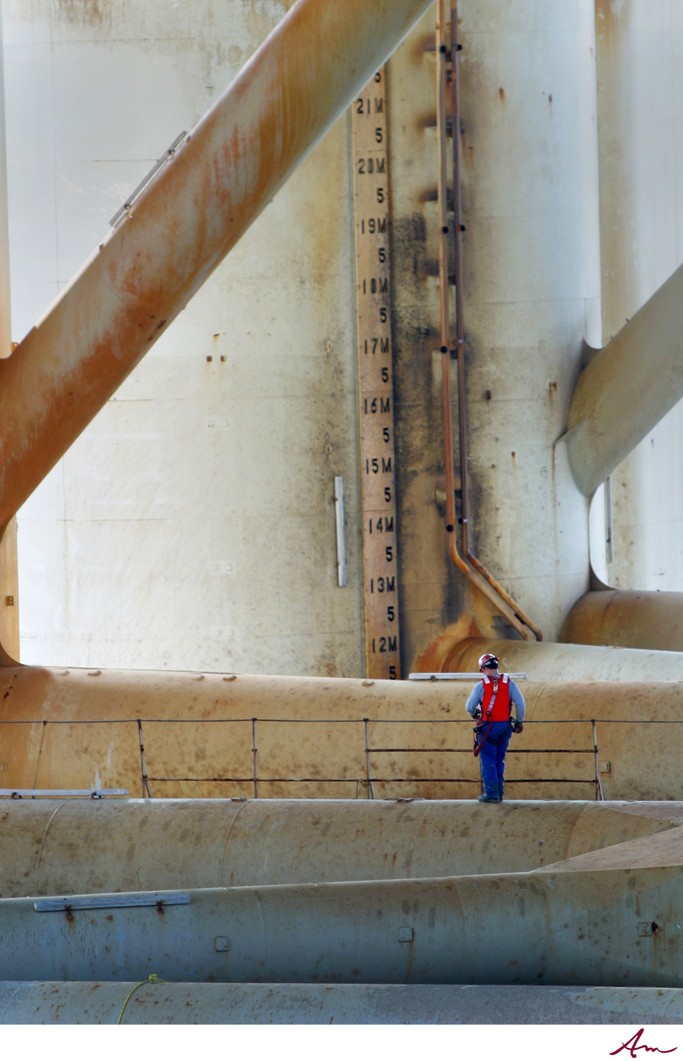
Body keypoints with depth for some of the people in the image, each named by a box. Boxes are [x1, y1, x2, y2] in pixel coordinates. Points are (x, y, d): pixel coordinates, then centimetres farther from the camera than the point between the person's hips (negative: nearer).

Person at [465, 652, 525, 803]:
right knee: (499, 761, 15)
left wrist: (475, 714, 16)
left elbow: (469, 707, -6)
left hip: (488, 728, -4)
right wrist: (519, 722, 8)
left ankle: (491, 793, -2)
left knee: (488, 761, 2)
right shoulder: (509, 683, -1)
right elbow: (520, 704, -5)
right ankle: (499, 793, 16)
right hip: (505, 726, 4)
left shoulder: (481, 685, -8)